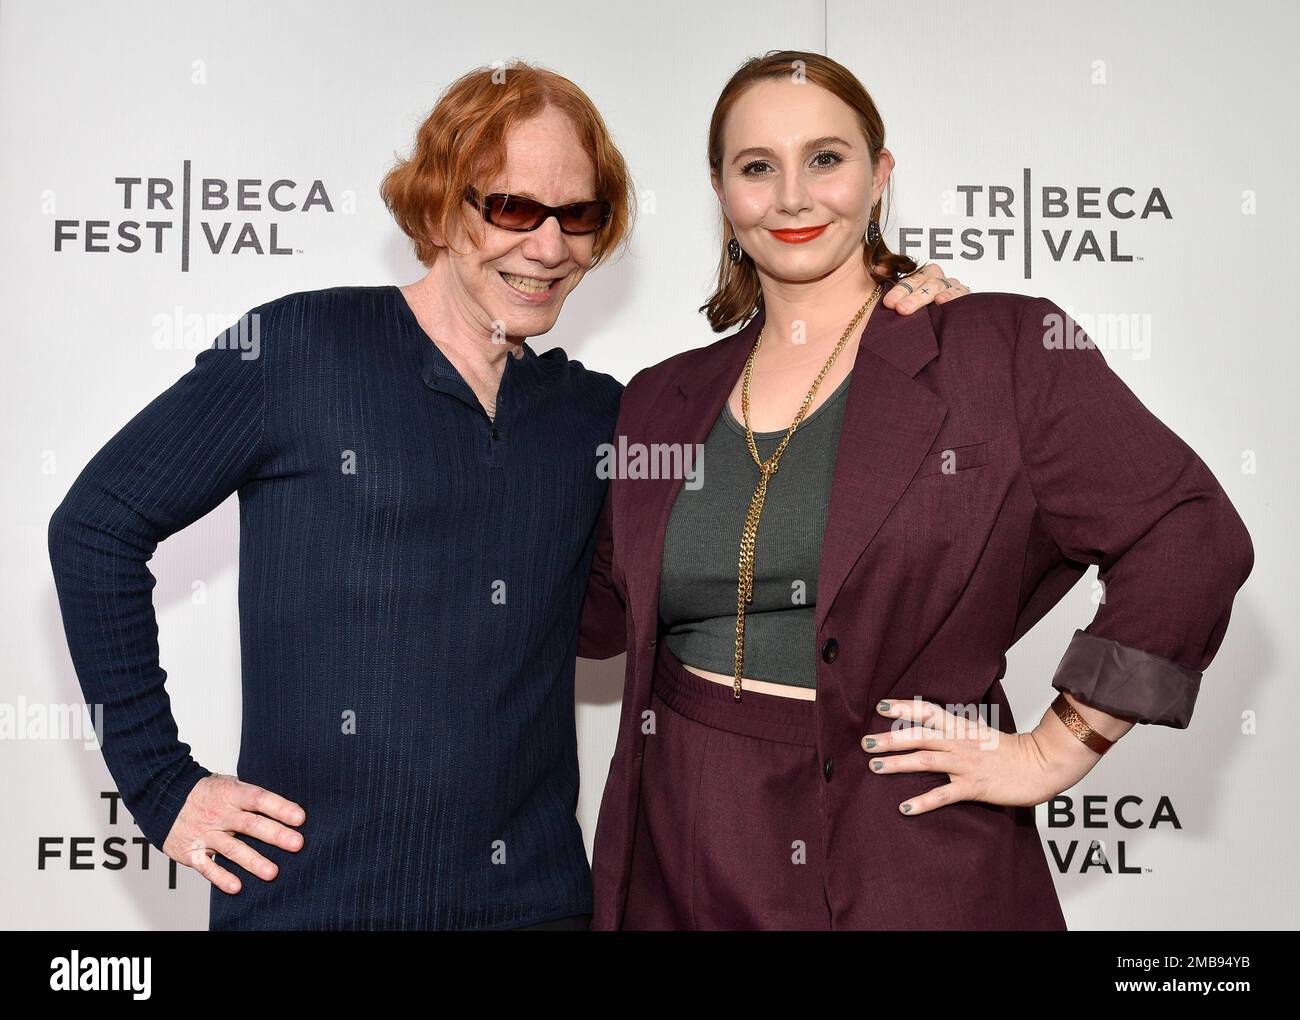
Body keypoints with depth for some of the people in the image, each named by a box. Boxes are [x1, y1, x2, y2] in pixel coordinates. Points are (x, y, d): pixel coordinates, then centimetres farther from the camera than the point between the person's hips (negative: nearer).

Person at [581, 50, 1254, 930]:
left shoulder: (1006, 352, -6)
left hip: (907, 864, -3)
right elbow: (606, 605, 15)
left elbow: (1193, 541, -9)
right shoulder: (661, 403, 8)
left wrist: (1054, 752, -10)